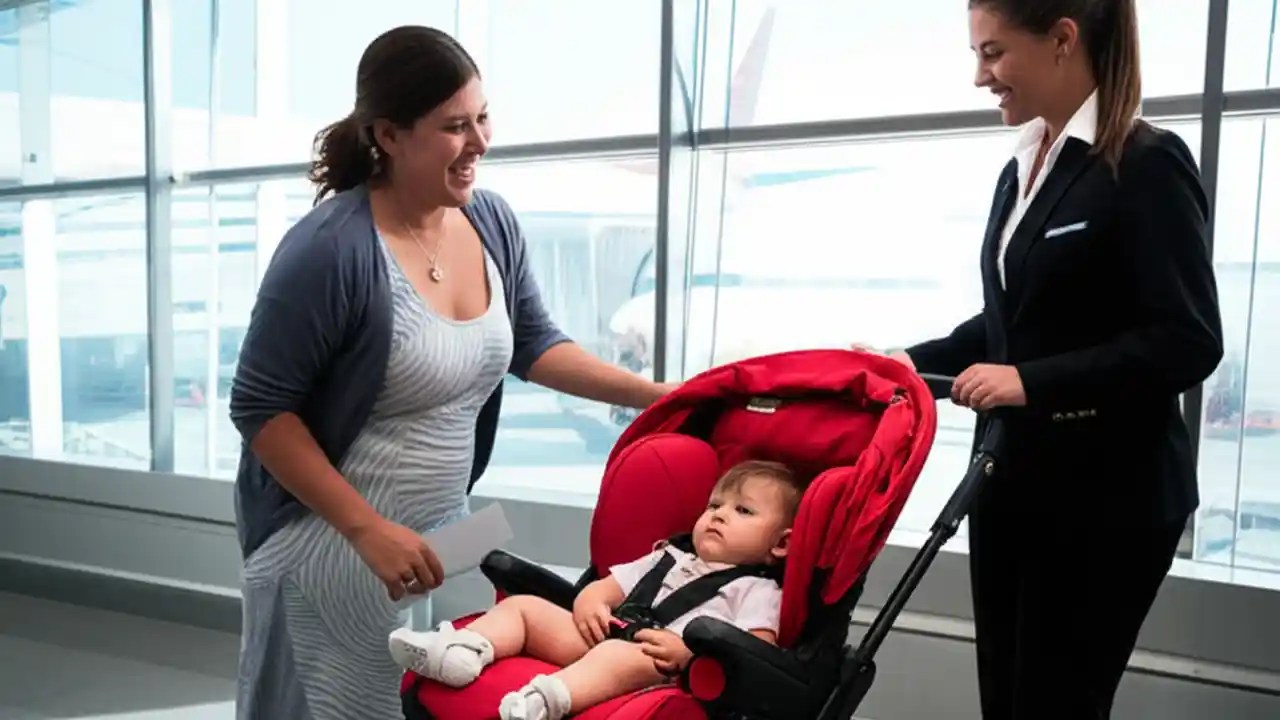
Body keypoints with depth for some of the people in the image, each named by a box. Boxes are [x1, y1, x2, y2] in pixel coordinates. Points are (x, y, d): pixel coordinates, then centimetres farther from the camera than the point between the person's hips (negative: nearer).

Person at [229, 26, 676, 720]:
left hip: (441, 527, 6)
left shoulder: (492, 220, -3)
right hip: (333, 542, -6)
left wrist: (659, 395, 0)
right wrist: (368, 529, -21)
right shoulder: (330, 249, -23)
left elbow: (532, 344, 9)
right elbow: (261, 408, -17)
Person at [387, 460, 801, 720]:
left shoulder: (758, 591, 9)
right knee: (522, 606, 1)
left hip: (658, 667, -7)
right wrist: (589, 603, 2)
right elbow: (606, 587, 26)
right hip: (601, 639, 8)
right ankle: (461, 653, -24)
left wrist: (687, 651, -20)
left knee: (621, 657, -40)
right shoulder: (667, 560, 29)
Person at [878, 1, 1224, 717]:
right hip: (1013, 479, 8)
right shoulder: (1021, 170, 12)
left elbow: (1188, 343, -18)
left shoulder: (1147, 164, -13)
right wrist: (912, 362, 8)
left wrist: (1031, 382, -23)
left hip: (1108, 495, -7)